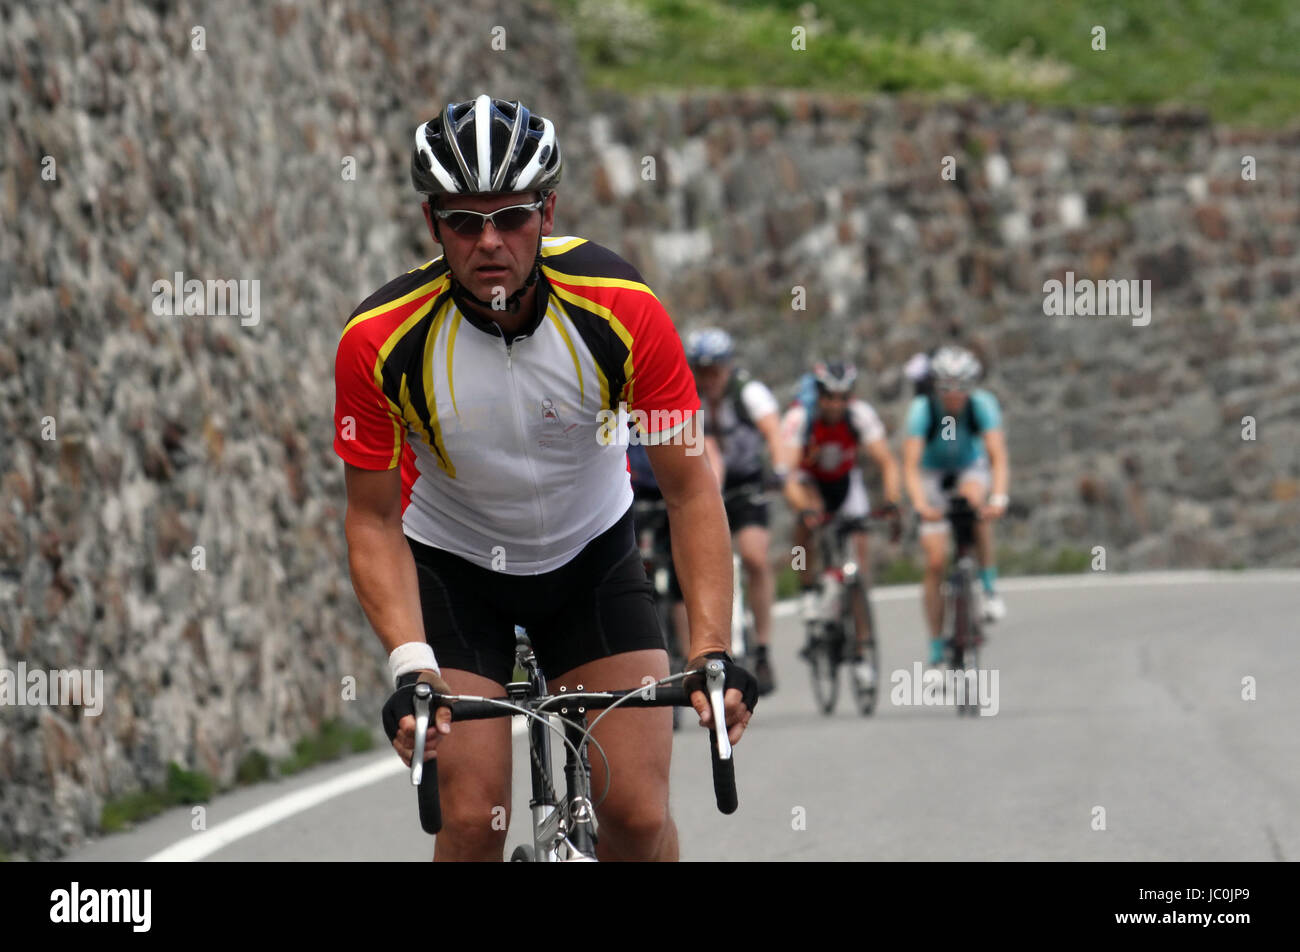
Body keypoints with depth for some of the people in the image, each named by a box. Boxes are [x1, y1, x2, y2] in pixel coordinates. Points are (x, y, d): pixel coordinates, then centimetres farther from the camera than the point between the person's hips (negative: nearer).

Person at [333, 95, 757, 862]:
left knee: (640, 814, -9)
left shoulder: (620, 308, -26)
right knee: (474, 819, -12)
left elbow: (692, 489, -21)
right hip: (453, 562, -1)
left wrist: (713, 653, -31)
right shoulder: (382, 339, -26)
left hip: (593, 552, 1)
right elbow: (374, 520, -17)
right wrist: (410, 667, -31)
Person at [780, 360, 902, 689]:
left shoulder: (861, 414, -27)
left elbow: (887, 462, -30)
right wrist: (805, 509, -57)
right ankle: (809, 594, -20)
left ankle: (860, 653, -3)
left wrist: (892, 503, -47)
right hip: (810, 480, -2)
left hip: (846, 482, 2)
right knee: (807, 518, -37)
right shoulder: (799, 418, -32)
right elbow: (788, 475, -40)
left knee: (859, 553, -8)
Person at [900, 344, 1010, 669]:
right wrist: (920, 504, -49)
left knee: (974, 499, -37)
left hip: (970, 467, 1)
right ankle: (937, 643, -3)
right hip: (933, 473, -1)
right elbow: (910, 466, -33)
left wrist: (998, 497, -48)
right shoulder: (923, 409, -28)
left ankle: (989, 583, -21)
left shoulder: (982, 405, -25)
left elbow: (998, 457, -32)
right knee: (936, 562, -11)